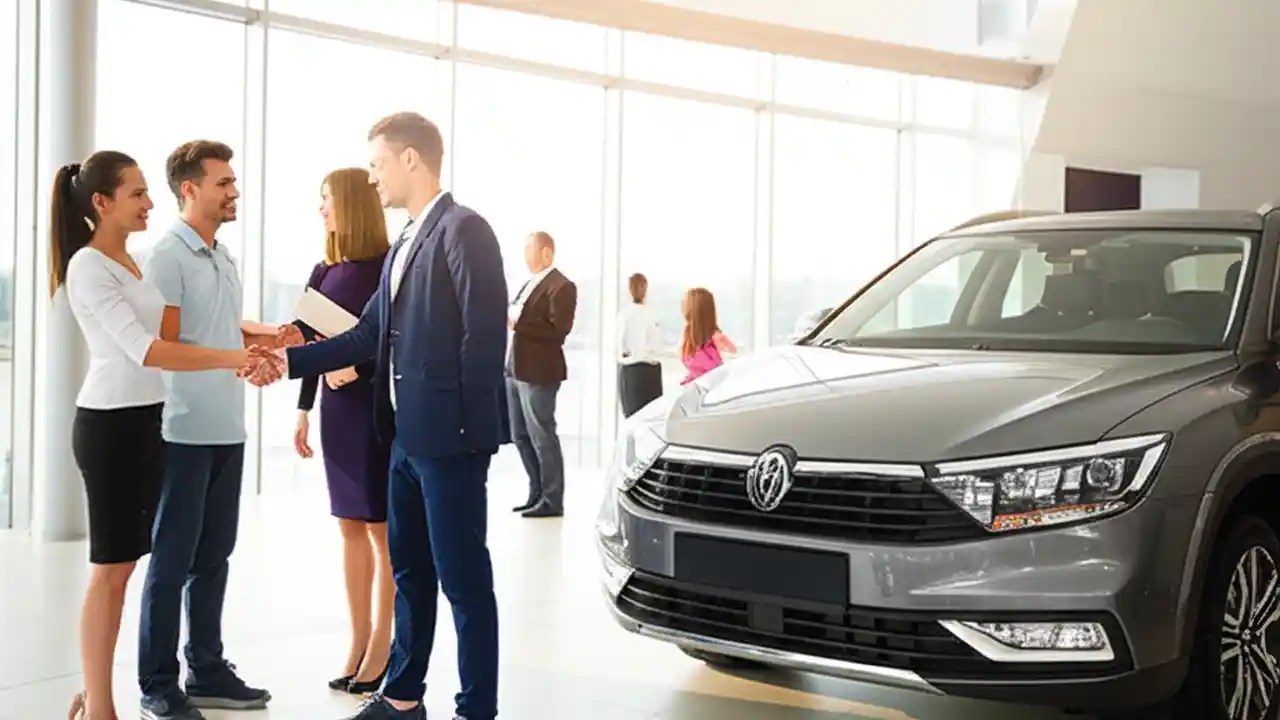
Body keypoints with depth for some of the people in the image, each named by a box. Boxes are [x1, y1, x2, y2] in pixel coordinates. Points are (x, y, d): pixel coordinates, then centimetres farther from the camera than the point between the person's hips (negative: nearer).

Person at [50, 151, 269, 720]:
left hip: (145, 421, 8)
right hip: (110, 425, -8)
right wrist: (233, 359, -25)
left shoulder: (132, 261, 13)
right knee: (113, 565, -3)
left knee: (123, 561, 11)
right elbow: (143, 350, -21)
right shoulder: (88, 266, -13)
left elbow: (160, 334, 15)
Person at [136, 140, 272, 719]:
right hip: (185, 430, -8)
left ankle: (207, 671, 23)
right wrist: (239, 359, -17)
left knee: (213, 556, 13)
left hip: (227, 429, 8)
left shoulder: (223, 258, 15)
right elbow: (163, 347, -14)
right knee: (173, 558, -1)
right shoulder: (168, 256, -11)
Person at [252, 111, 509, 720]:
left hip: (449, 435, -9)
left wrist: (467, 424, -16)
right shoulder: (402, 246, 17)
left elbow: (485, 334, -17)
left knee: (463, 578, -2)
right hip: (408, 435, 9)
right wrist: (289, 359, 11)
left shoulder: (462, 229, -11)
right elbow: (369, 335, 16)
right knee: (409, 571, 17)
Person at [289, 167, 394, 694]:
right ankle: (359, 640, 17)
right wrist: (304, 410, 14)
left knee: (382, 529, 0)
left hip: (377, 411, -7)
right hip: (337, 411, 7)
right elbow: (315, 344, 15)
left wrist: (360, 364, -24)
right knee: (351, 528, 10)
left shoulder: (386, 268, -10)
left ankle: (382, 645, 8)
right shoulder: (324, 272, 11)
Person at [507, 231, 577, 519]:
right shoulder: (530, 284, 17)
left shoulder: (561, 286, -11)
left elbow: (558, 330, -19)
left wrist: (518, 323, -21)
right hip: (516, 369, 9)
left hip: (538, 373, -9)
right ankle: (537, 493, 24)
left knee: (542, 437, -2)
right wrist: (510, 319, 3)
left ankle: (552, 500, 7)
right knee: (521, 436, 14)